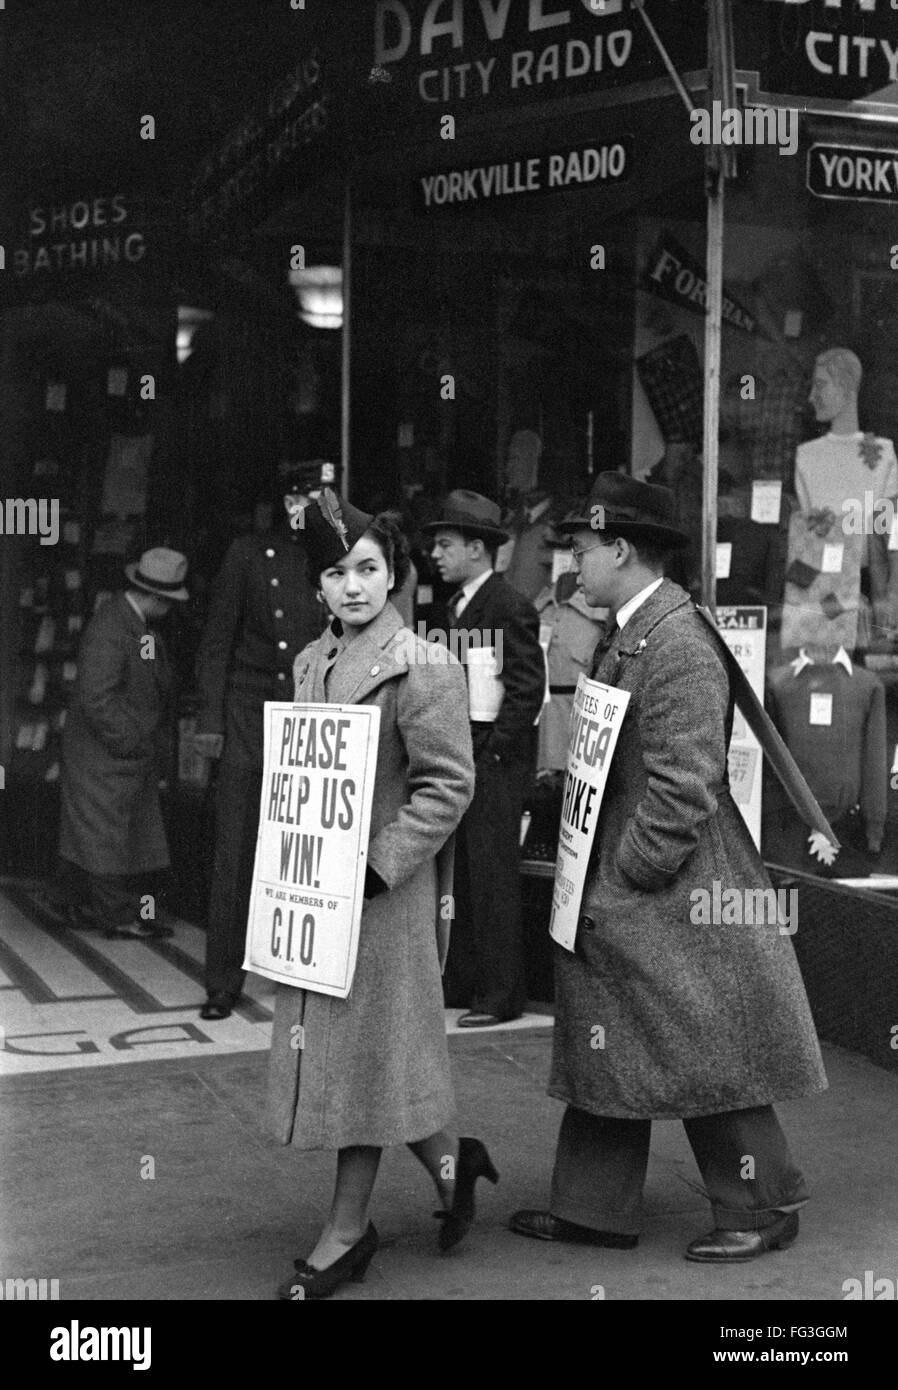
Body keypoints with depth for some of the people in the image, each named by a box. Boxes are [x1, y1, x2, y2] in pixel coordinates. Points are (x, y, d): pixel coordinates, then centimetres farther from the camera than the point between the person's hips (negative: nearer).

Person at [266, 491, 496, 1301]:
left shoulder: (424, 667, -12)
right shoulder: (311, 664, 10)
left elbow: (447, 787, -15)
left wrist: (376, 866, -20)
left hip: (386, 892, -7)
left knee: (366, 1049, 2)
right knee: (328, 1049, 12)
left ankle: (347, 1231, 19)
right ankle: (449, 1163, 30)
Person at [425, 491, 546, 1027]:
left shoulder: (509, 605, -12)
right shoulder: (459, 604, 15)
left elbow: (529, 686, -16)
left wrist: (494, 749, -17)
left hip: (496, 757, -9)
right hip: (461, 754, 9)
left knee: (493, 873, -4)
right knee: (460, 871, 13)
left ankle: (501, 994, 4)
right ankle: (463, 980, 23)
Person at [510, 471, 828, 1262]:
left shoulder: (679, 644, -20)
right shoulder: (626, 636, 9)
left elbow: (683, 787, -24)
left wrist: (625, 878, -17)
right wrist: (596, 879, 13)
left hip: (677, 901, -10)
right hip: (615, 901, 10)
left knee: (709, 1060, 4)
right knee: (605, 1048, 15)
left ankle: (762, 1211, 21)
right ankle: (595, 1209, 27)